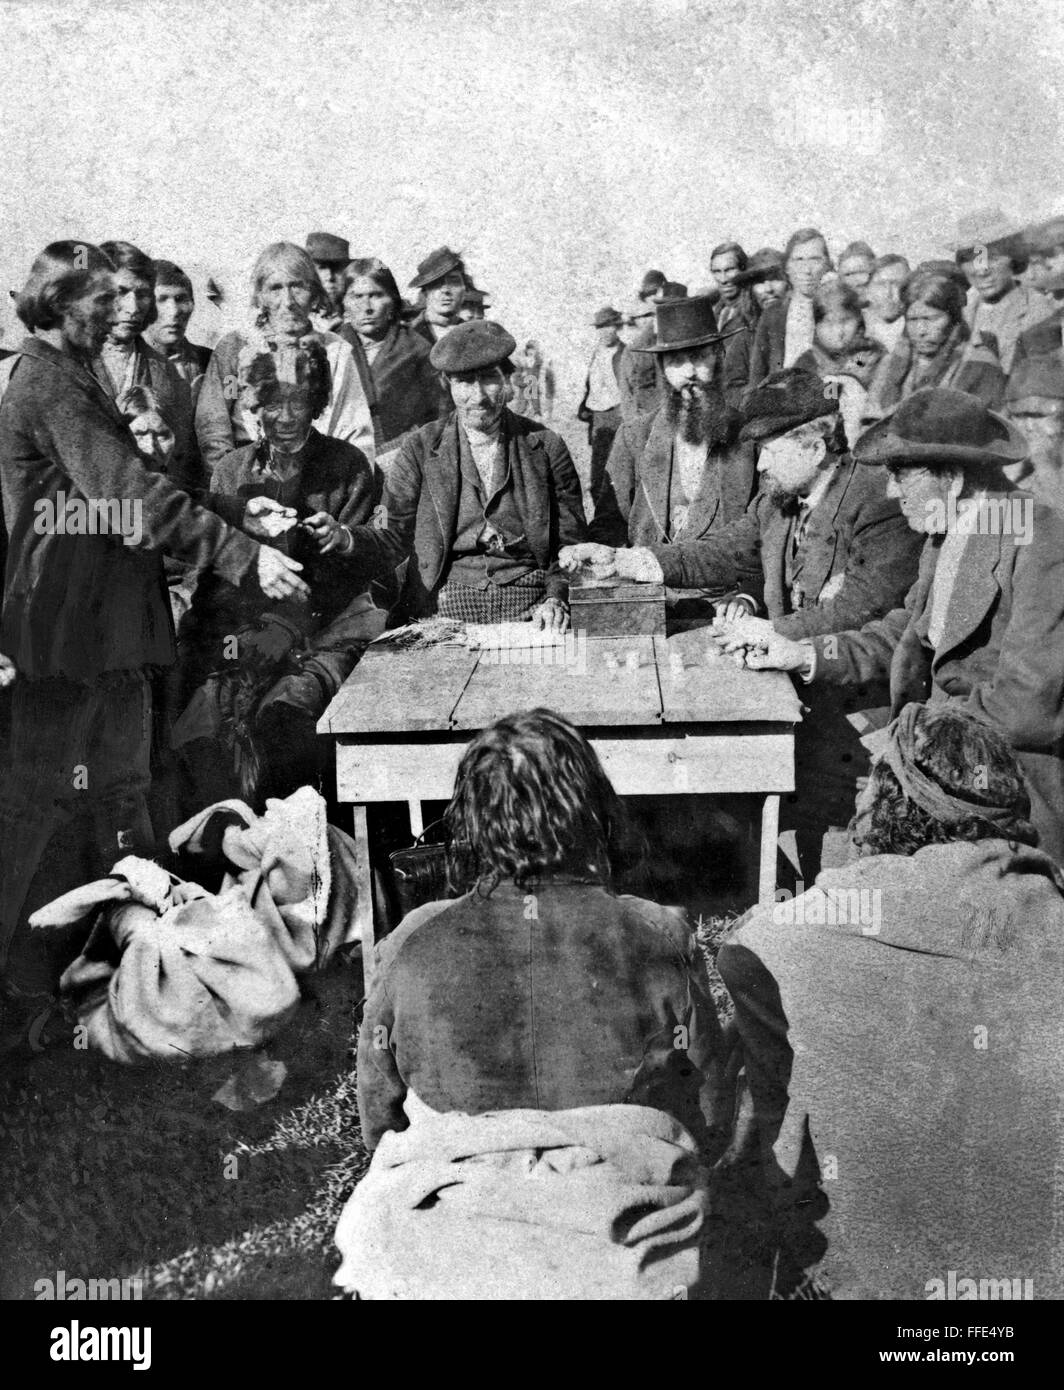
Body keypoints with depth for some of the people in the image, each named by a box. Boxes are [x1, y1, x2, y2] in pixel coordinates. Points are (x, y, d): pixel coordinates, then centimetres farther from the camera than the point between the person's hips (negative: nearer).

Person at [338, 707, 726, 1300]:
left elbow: (378, 1124, 3)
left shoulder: (412, 948, -9)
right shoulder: (663, 944, -10)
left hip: (433, 1261, 1)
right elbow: (708, 1129, 0)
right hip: (624, 1260, 0)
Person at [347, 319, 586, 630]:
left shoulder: (546, 447, 8)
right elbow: (395, 538, 4)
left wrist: (556, 600, -6)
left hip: (526, 610, 1)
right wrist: (344, 539, -17)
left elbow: (570, 544, 12)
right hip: (442, 607, -1)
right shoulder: (419, 448, 8)